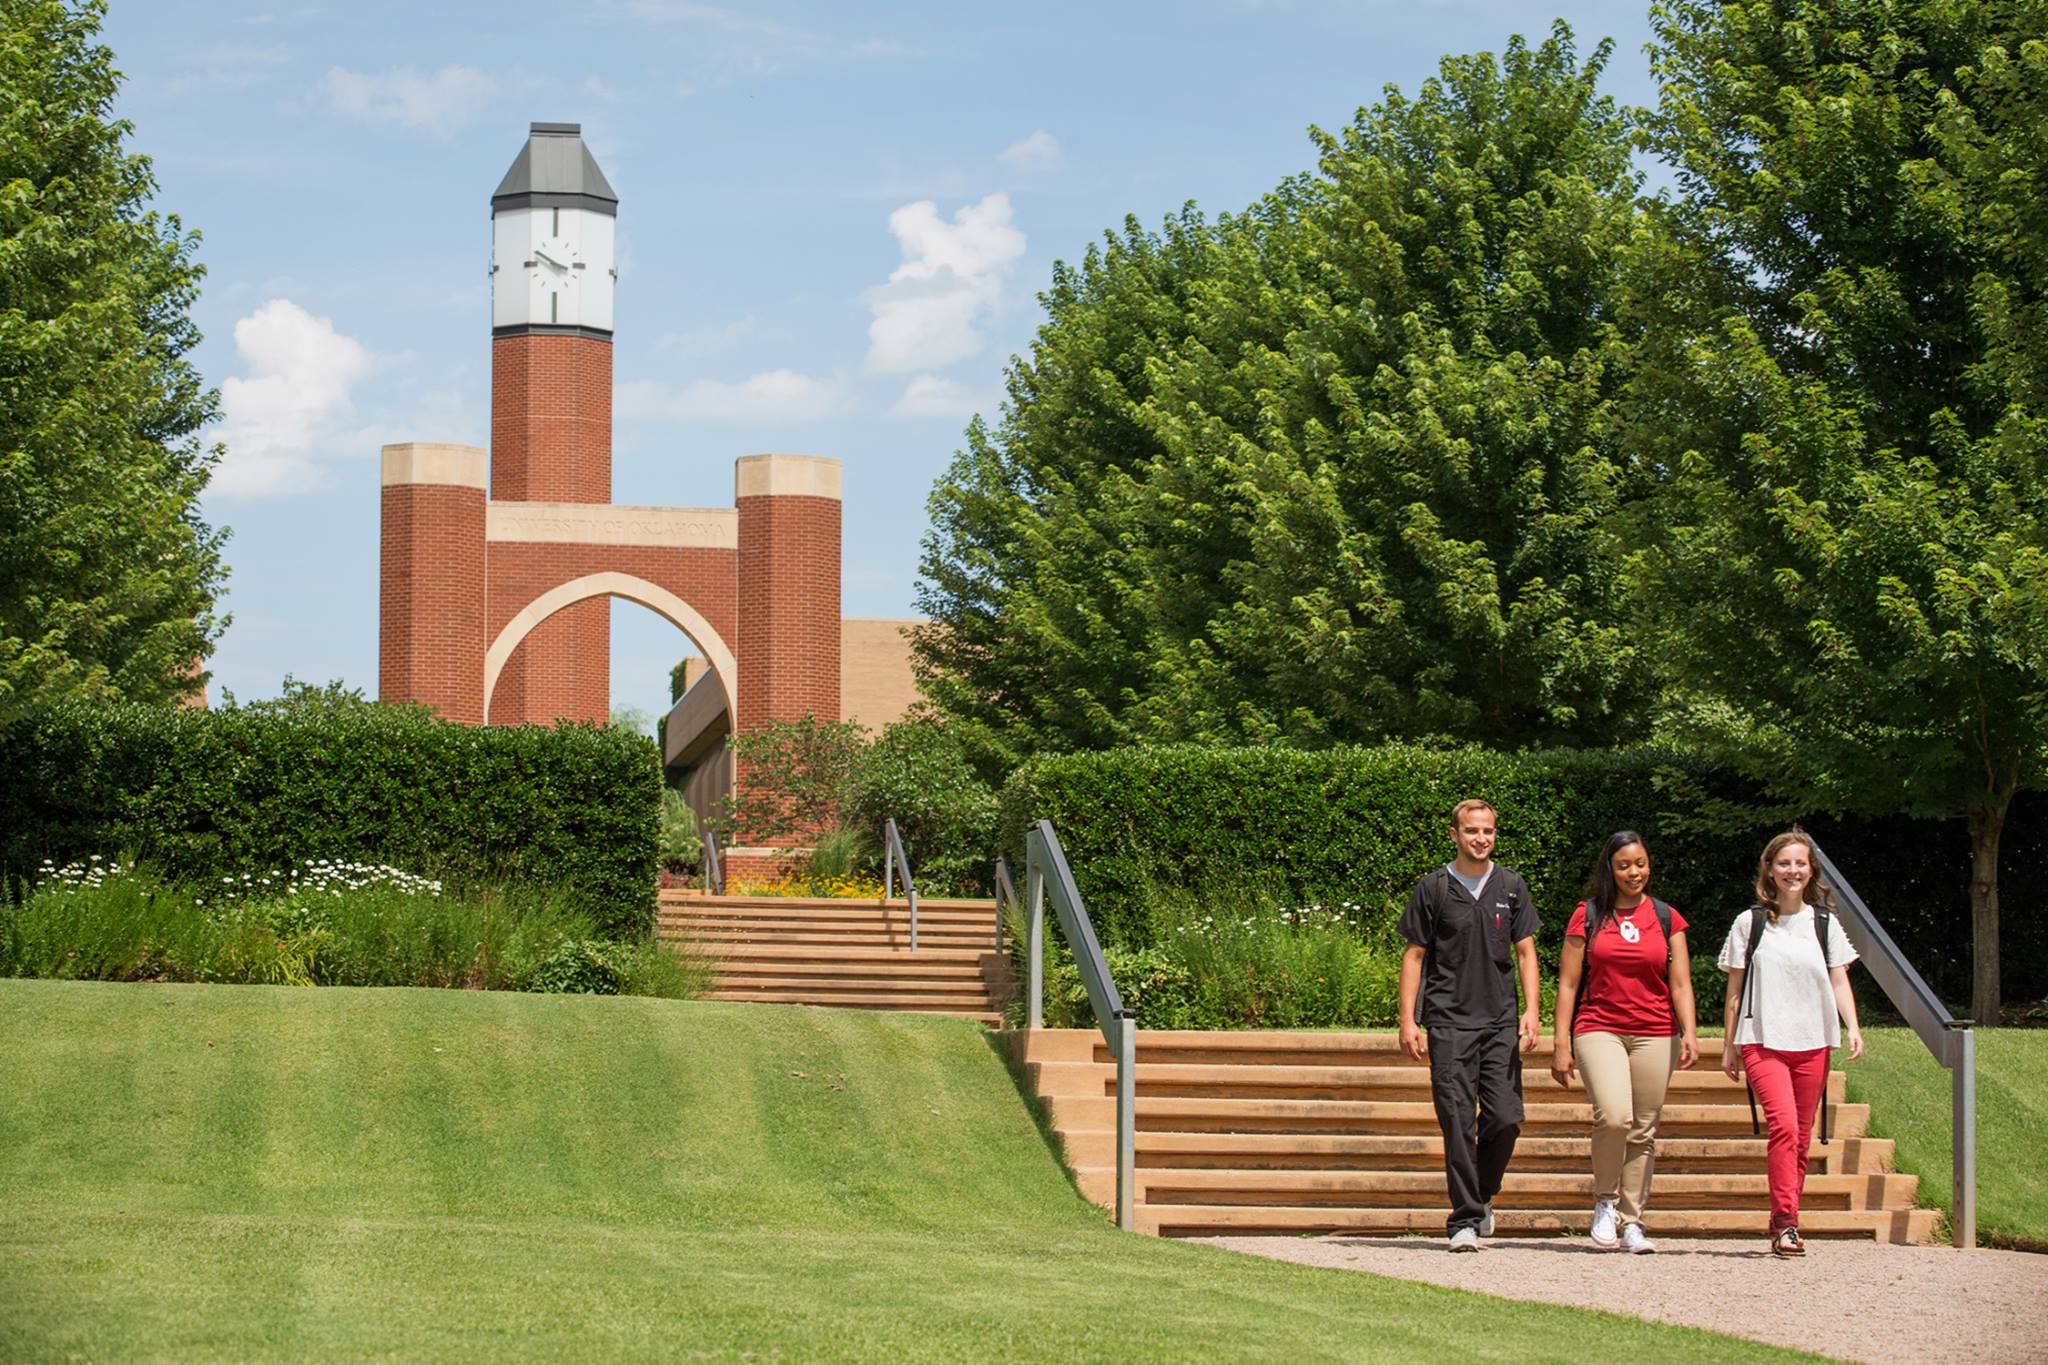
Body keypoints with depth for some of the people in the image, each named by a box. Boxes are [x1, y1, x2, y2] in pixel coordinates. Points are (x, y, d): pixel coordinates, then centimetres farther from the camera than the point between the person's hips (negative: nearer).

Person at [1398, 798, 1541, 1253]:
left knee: (1505, 1118, -5)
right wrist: (1407, 1020, -3)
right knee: (1458, 1124, -7)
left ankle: (1483, 1195, 21)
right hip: (1449, 1023, -2)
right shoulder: (1434, 889, 4)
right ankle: (1465, 1219, -2)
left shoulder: (1511, 887, 10)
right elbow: (1414, 955, 5)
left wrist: (1531, 1010, -3)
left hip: (1500, 1025, 2)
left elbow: (1525, 952, 10)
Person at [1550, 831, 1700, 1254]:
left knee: (1643, 1132, 2)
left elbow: (1680, 984, 6)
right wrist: (1561, 1043, -1)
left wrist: (1689, 1033, -9)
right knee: (1614, 1116, -21)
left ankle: (1631, 1222, 11)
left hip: (1654, 1035, 2)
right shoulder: (1588, 916, 5)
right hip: (1598, 1030, -2)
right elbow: (1568, 983, 5)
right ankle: (1605, 1200, 1)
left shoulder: (1667, 919, 9)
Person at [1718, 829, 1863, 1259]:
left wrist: (1853, 1027, -9)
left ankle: (1781, 1223, 17)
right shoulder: (1750, 923, 5)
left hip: (1812, 1042, 3)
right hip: (1763, 1041, -3)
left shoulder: (1824, 923, 10)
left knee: (1801, 1136, 5)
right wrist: (1729, 1046, 7)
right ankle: (1786, 1222, -21)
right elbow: (1735, 990, 8)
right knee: (1784, 1126, -20)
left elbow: (1839, 981, 7)